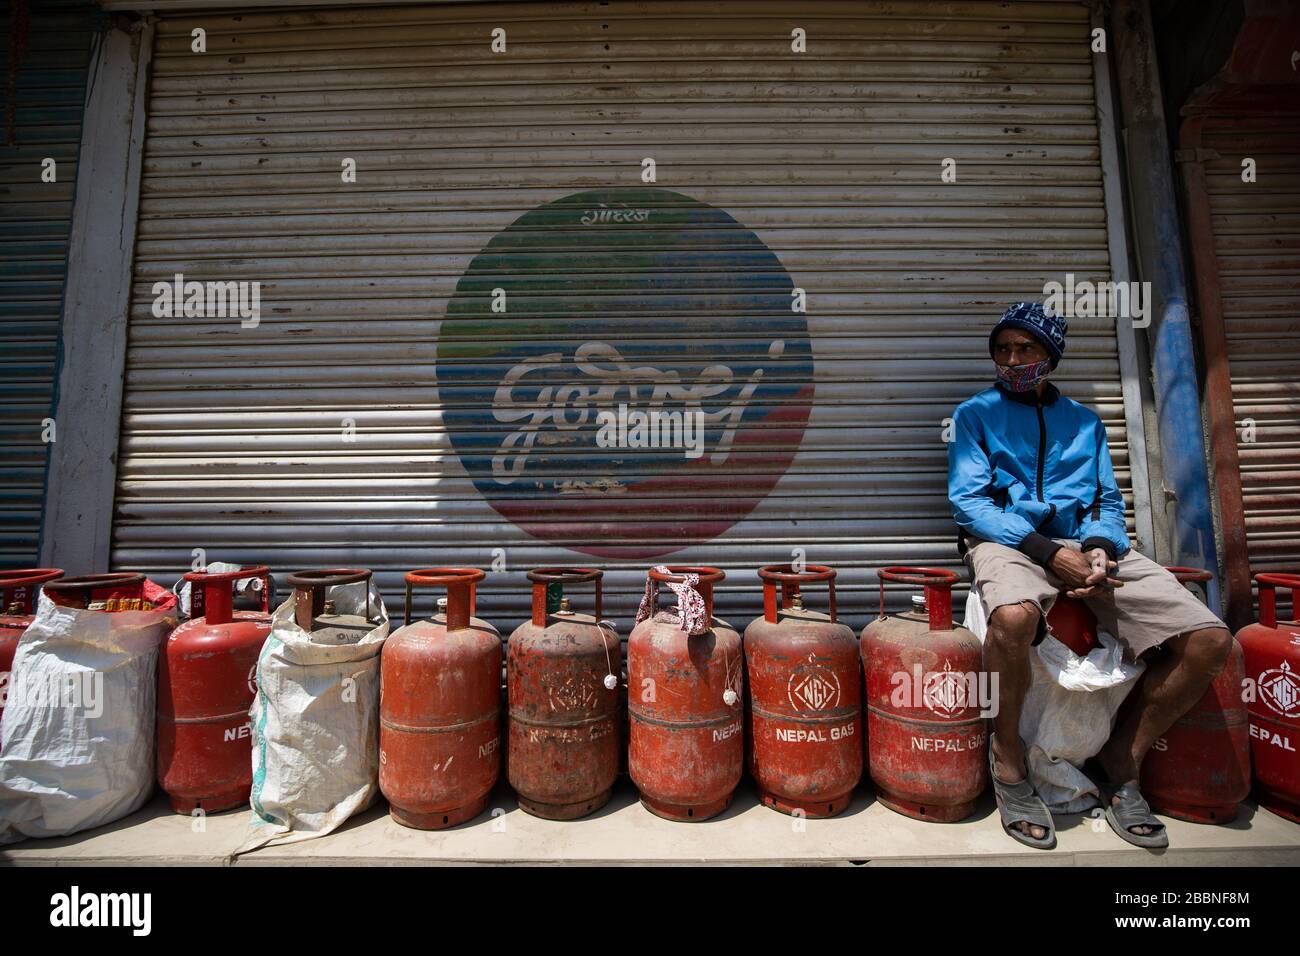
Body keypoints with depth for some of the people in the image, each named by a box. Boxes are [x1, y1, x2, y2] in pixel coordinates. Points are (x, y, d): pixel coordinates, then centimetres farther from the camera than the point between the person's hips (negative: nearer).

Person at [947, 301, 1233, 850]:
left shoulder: (1085, 421, 23)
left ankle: (1121, 763, 6)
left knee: (1210, 641, -15)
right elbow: (967, 499, -3)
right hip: (1008, 539, -4)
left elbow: (1108, 501, 15)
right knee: (1013, 617, -39)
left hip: (1085, 542, 5)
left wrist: (1099, 547, -10)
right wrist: (1048, 553, -15)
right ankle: (1007, 758, -11)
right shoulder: (976, 414, 10)